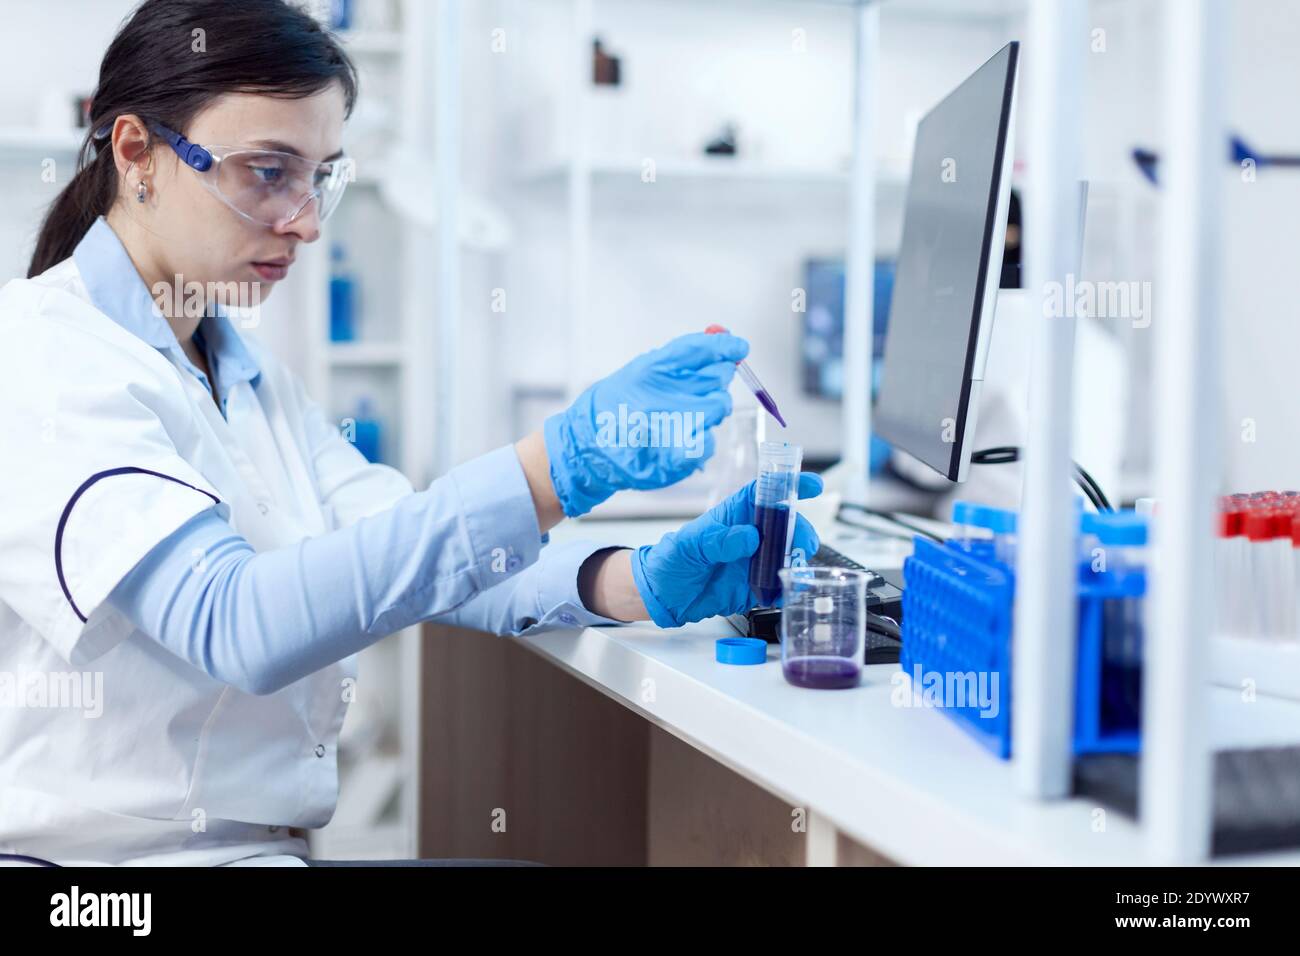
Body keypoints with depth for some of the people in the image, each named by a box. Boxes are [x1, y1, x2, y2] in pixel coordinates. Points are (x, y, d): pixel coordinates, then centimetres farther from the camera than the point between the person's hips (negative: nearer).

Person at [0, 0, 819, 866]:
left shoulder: (252, 380, 13)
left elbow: (416, 550, 3)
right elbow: (236, 621, -26)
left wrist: (641, 583, -15)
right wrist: (561, 466, -32)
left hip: (263, 842, 7)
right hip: (104, 851, -7)